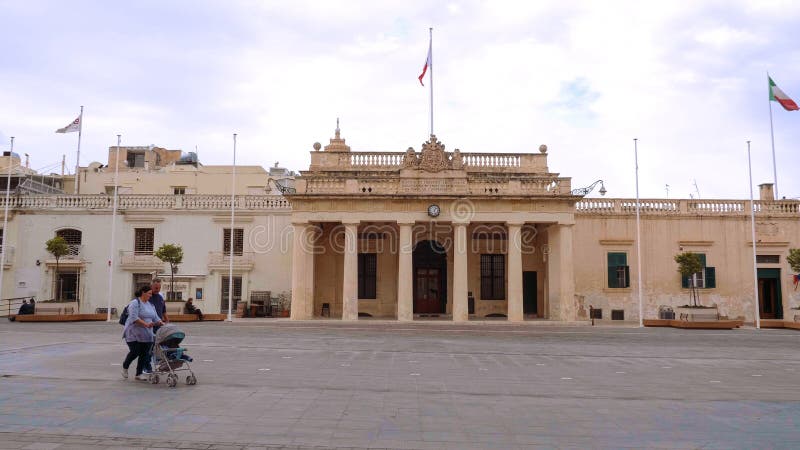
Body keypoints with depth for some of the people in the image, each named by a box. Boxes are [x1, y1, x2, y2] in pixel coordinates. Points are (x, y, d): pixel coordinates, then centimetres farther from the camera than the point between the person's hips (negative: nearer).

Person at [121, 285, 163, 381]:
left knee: (144, 354, 1)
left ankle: (139, 373, 8)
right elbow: (134, 318, -21)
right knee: (135, 352, -7)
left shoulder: (150, 304, 13)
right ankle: (125, 367, 20)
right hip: (134, 333, -7)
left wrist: (162, 324, -5)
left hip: (146, 334, 7)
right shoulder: (135, 303, -11)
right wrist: (146, 324, -28)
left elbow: (155, 318, 13)